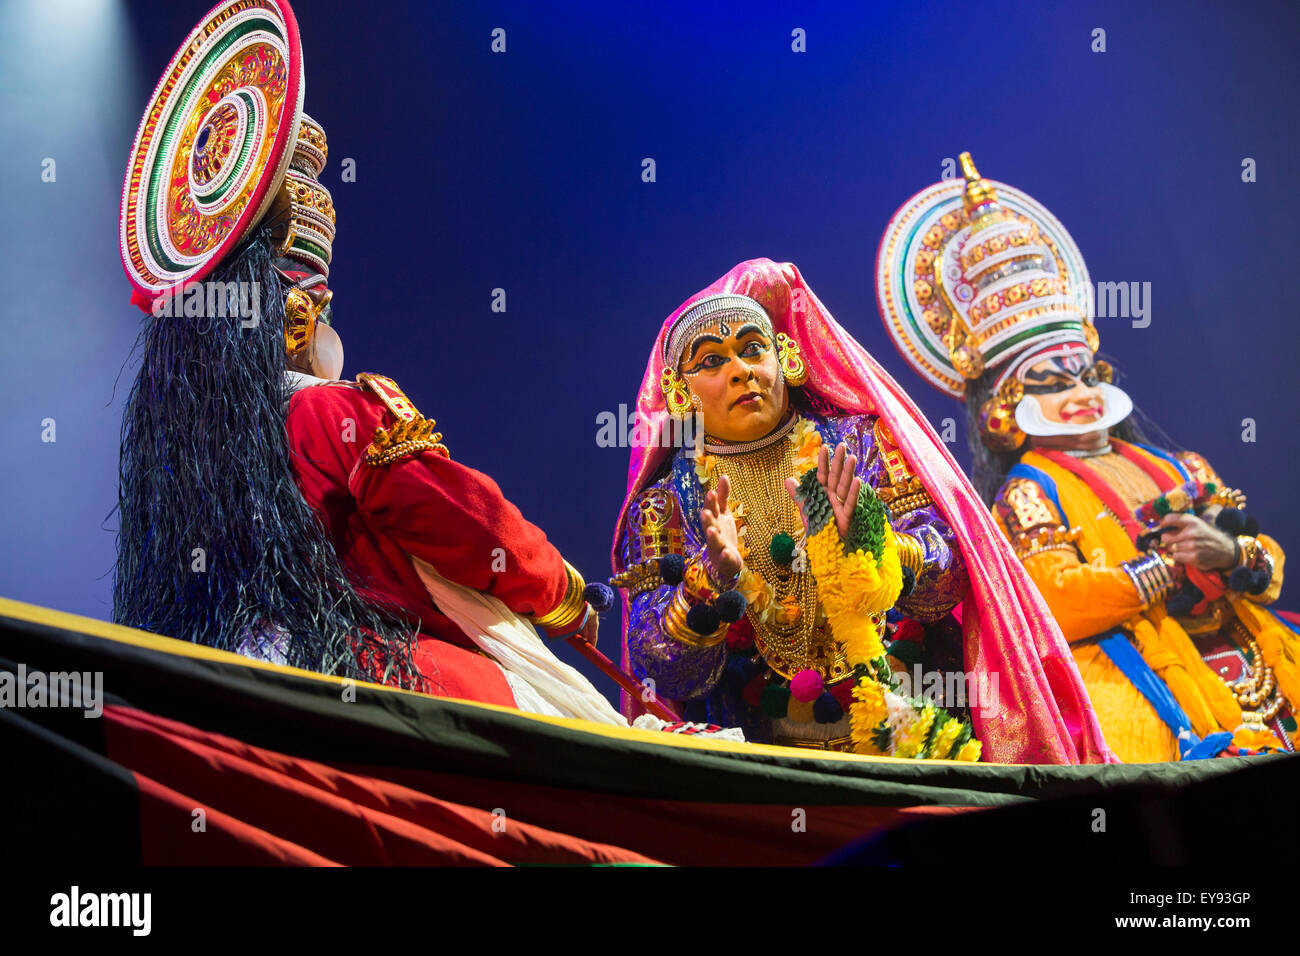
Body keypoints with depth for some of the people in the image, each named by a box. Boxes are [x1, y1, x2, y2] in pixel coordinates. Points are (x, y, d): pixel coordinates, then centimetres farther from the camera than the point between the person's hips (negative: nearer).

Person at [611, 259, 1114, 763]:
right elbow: (663, 676, -5)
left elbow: (948, 583, -4)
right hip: (770, 747, 2)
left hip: (909, 728, -1)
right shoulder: (667, 505, 5)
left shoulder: (856, 440, 5)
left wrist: (869, 547, -24)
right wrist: (712, 584, -23)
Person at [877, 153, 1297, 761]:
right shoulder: (1029, 491, 4)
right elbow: (1054, 603, -12)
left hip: (1250, 661, 6)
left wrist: (1231, 554, -4)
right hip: (1140, 675, -6)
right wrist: (1172, 564, -9)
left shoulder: (1176, 469, 22)